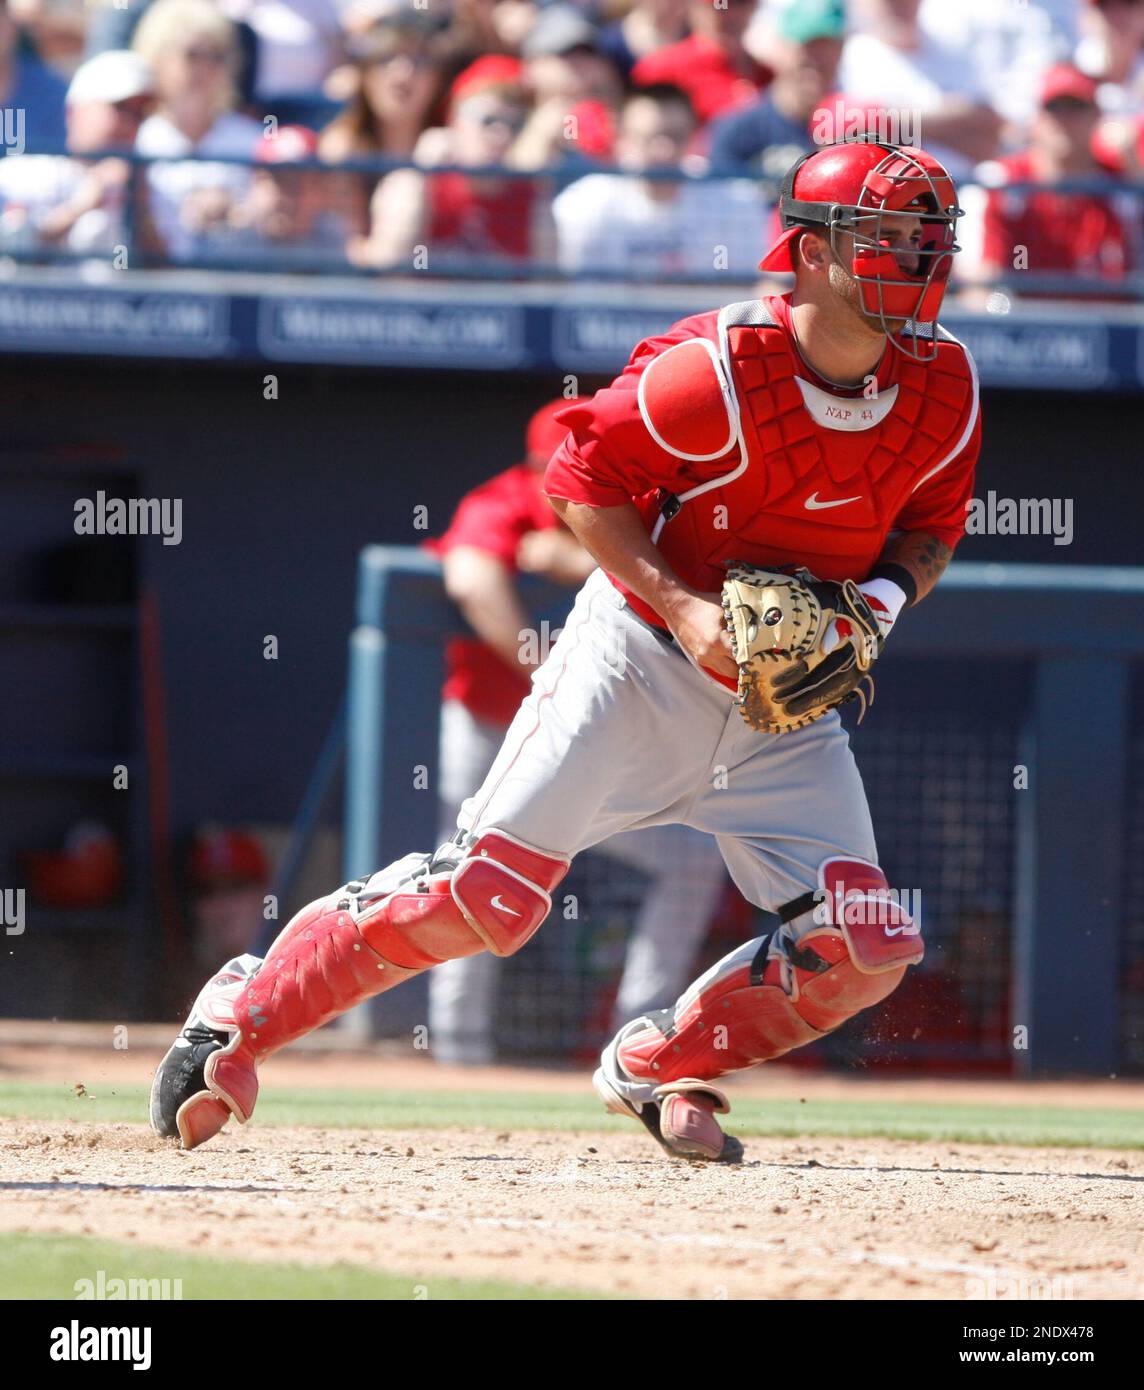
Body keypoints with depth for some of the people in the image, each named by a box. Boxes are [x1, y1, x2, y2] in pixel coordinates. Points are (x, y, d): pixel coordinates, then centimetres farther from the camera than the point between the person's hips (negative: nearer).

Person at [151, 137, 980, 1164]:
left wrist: (880, 602, -10)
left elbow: (933, 528, 11)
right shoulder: (718, 369, -21)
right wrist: (682, 607, -22)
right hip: (641, 655, -5)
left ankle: (660, 1066, 16)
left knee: (865, 948, -8)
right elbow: (586, 479, -12)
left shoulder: (944, 388, -5)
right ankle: (242, 1016, 2)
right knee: (487, 889, -15)